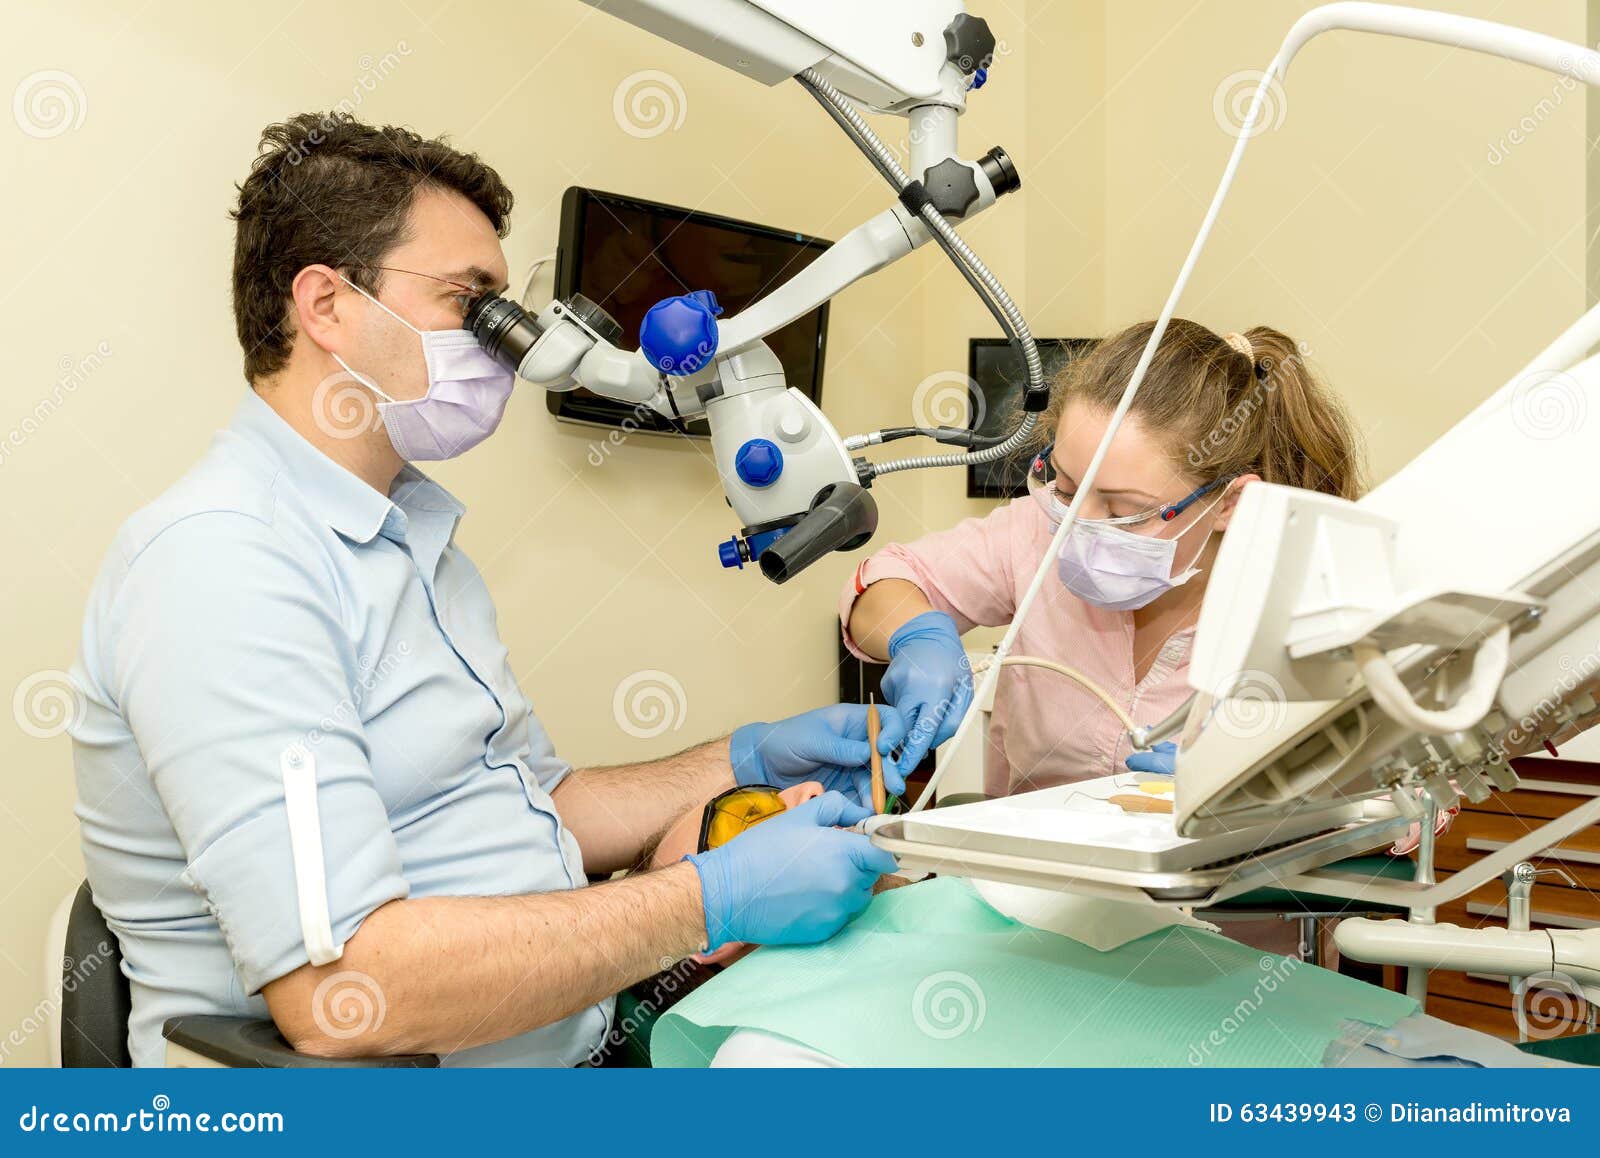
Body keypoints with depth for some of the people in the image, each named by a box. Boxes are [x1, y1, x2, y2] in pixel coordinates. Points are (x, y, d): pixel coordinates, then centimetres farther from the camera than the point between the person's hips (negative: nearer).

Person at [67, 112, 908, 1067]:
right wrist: (714, 899, -22)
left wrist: (749, 762, 4)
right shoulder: (220, 558, -18)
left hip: (574, 1039, 8)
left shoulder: (413, 537, 14)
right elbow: (336, 989, -25)